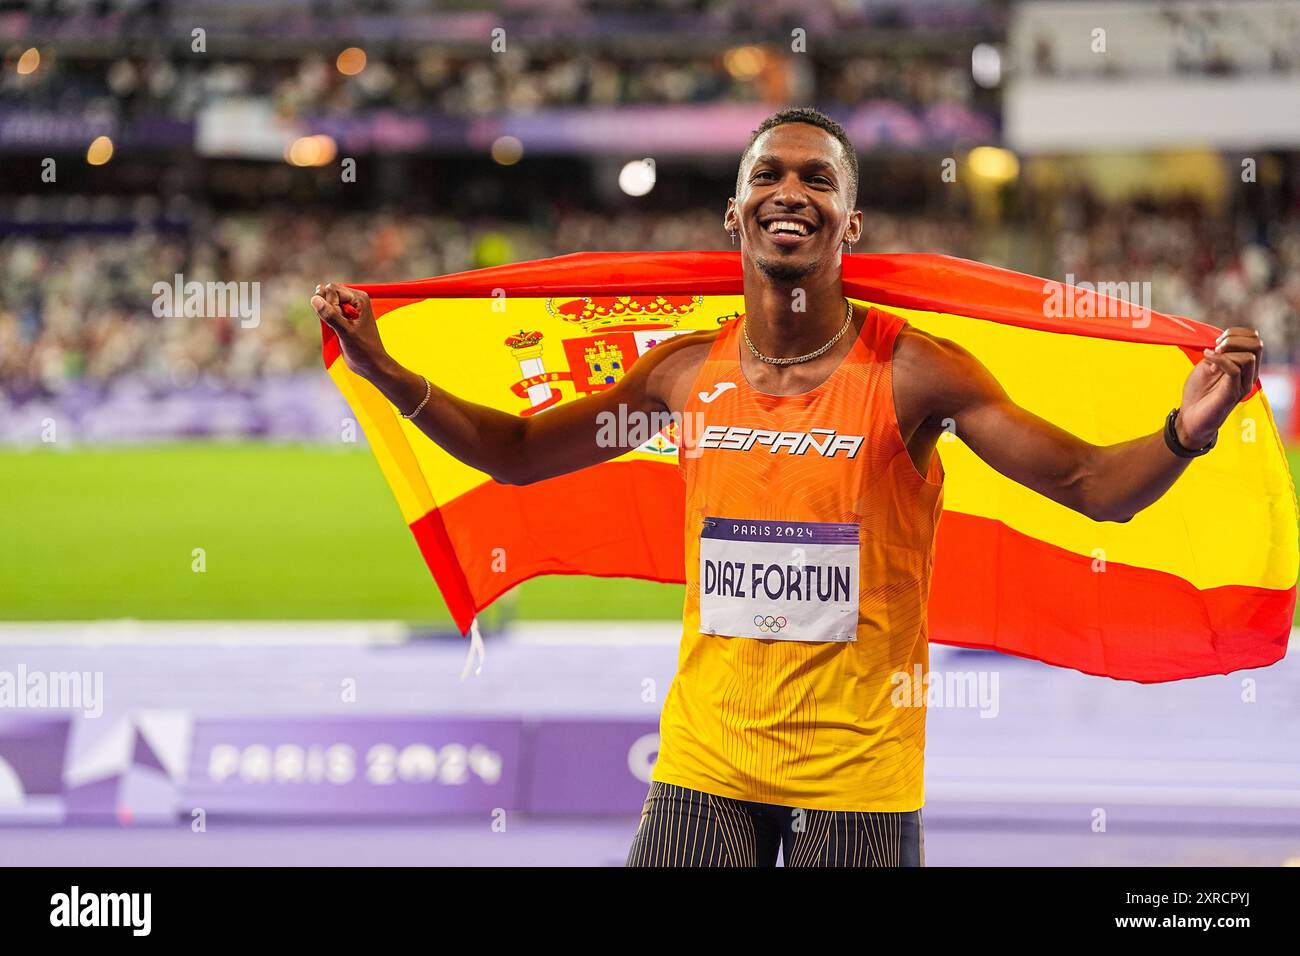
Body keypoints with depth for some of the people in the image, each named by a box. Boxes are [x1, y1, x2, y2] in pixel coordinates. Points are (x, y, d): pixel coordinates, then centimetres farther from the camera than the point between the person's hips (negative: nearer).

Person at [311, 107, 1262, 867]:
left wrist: (1184, 432, -31)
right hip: (705, 761, 3)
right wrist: (386, 372, 7)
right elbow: (517, 452, 16)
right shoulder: (687, 371, 3)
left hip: (858, 769, -3)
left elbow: (1095, 485, -11)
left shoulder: (910, 372, -9)